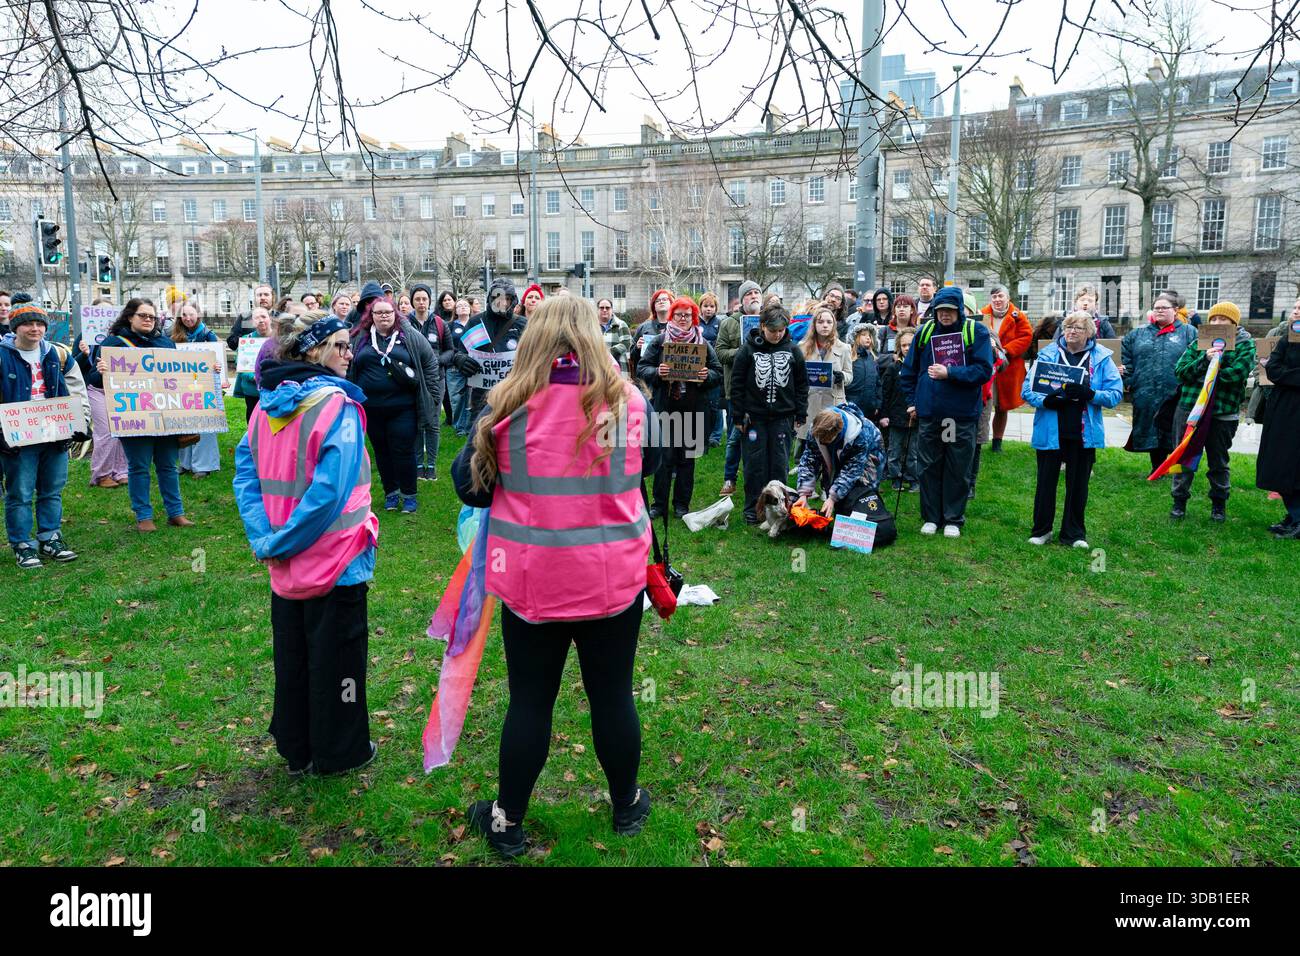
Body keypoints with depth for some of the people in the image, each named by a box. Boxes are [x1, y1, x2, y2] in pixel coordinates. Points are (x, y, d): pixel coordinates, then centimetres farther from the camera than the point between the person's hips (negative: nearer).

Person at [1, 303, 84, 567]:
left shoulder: (58, 355, 8)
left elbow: (76, 394, 18)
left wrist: (80, 424, 9)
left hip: (56, 435, 4)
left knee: (52, 491, 12)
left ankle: (50, 539, 23)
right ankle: (23, 545, 11)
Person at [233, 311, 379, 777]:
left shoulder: (267, 404, 4)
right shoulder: (337, 405, -17)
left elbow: (245, 472, 0)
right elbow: (330, 489, -25)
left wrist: (264, 537, -6)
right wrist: (282, 541, -17)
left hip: (285, 562, 6)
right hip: (334, 556, -6)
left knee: (290, 651, 18)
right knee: (336, 653, 8)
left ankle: (296, 749, 33)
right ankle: (339, 752, 23)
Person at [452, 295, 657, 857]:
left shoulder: (507, 407, -9)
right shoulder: (629, 401, -5)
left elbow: (468, 487, 2)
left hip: (532, 581, -1)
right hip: (614, 578, 1)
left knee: (529, 701, 14)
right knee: (612, 695, 17)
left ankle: (507, 822, 31)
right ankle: (627, 806, 38)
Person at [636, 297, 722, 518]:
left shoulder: (703, 344, 8)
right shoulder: (658, 341, 4)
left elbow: (718, 373, 8)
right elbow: (642, 368, 2)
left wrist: (707, 376, -14)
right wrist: (657, 373, -18)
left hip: (693, 409, 2)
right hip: (665, 408, -2)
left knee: (687, 458, 9)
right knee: (664, 457, 0)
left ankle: (682, 504, 20)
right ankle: (659, 503, 12)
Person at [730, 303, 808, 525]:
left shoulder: (793, 350, 3)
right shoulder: (749, 349, -4)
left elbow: (802, 384, 8)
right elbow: (737, 384, -2)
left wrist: (801, 414, 4)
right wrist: (739, 416, -4)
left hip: (783, 417, 2)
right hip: (754, 417, -2)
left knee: (780, 463, 5)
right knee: (755, 463, 3)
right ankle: (752, 508, 12)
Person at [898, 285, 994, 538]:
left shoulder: (976, 332, -5)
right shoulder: (925, 332, 4)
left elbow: (984, 370, -11)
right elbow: (909, 370, 14)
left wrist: (950, 373, -17)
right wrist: (913, 401, 9)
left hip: (963, 413, -2)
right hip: (929, 413, 2)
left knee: (958, 469, 7)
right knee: (929, 467, 9)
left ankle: (953, 519, 19)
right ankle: (931, 517, 21)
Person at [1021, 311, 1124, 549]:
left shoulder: (1102, 358, 1)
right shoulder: (1047, 354, 1)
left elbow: (1116, 393, -5)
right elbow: (1027, 389, -3)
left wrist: (1090, 394, -22)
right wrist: (1045, 400, -22)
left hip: (1083, 433, 0)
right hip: (1050, 431, 0)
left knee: (1078, 484, 11)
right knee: (1046, 482, 9)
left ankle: (1074, 533, 25)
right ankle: (1041, 530, 23)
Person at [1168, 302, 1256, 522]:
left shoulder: (1245, 344, -1)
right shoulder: (1198, 343, 6)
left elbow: (1237, 372, -17)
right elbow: (1180, 371, -4)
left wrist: (1199, 374, -13)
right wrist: (1204, 359, -20)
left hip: (1223, 413, -2)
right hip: (1189, 408, 2)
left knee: (1218, 462, 10)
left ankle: (1219, 503, 27)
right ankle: (1179, 501, 20)